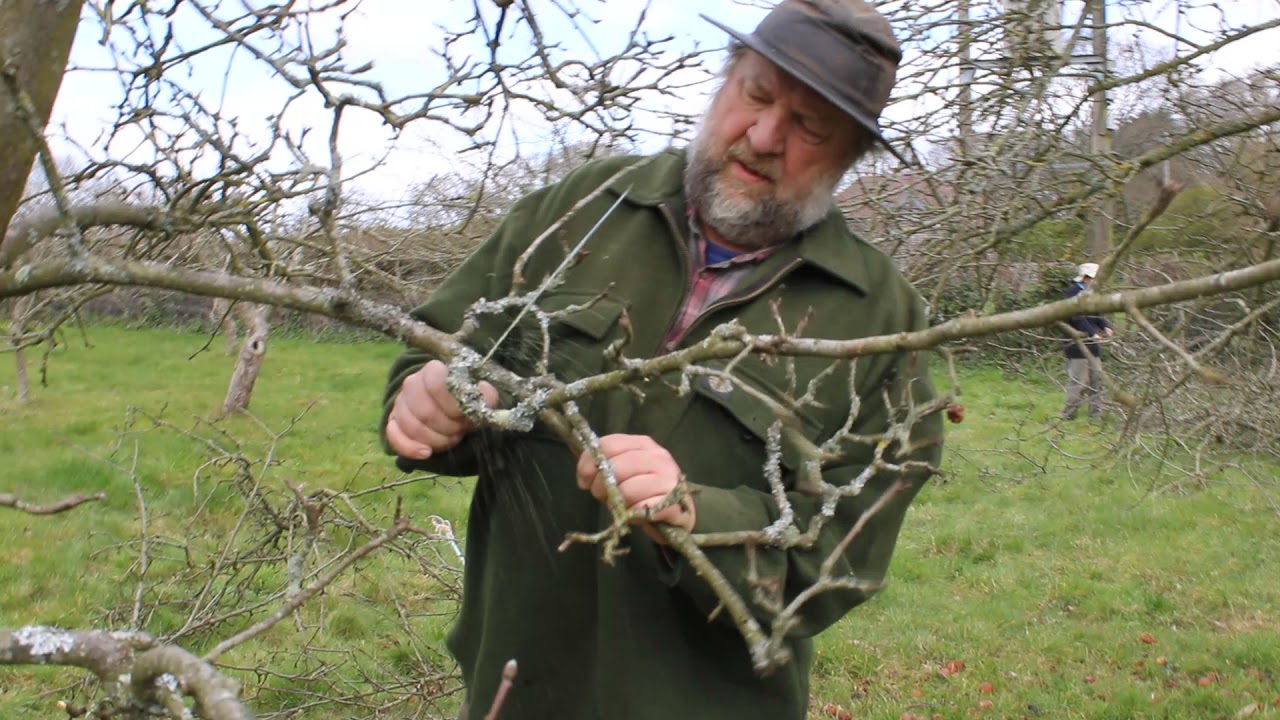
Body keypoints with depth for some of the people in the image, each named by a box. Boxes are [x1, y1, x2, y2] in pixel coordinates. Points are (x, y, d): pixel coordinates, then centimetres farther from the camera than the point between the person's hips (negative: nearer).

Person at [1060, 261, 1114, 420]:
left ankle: (1096, 413, 18)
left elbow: (1096, 315, 17)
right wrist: (1092, 333, -29)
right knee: (1079, 382, -9)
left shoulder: (1088, 293, 17)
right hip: (1077, 343, -10)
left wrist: (1106, 326, -1)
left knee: (1096, 378, 11)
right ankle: (1068, 415, -2)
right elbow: (1077, 318, -22)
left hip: (1091, 343, 10)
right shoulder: (1073, 292, -12)